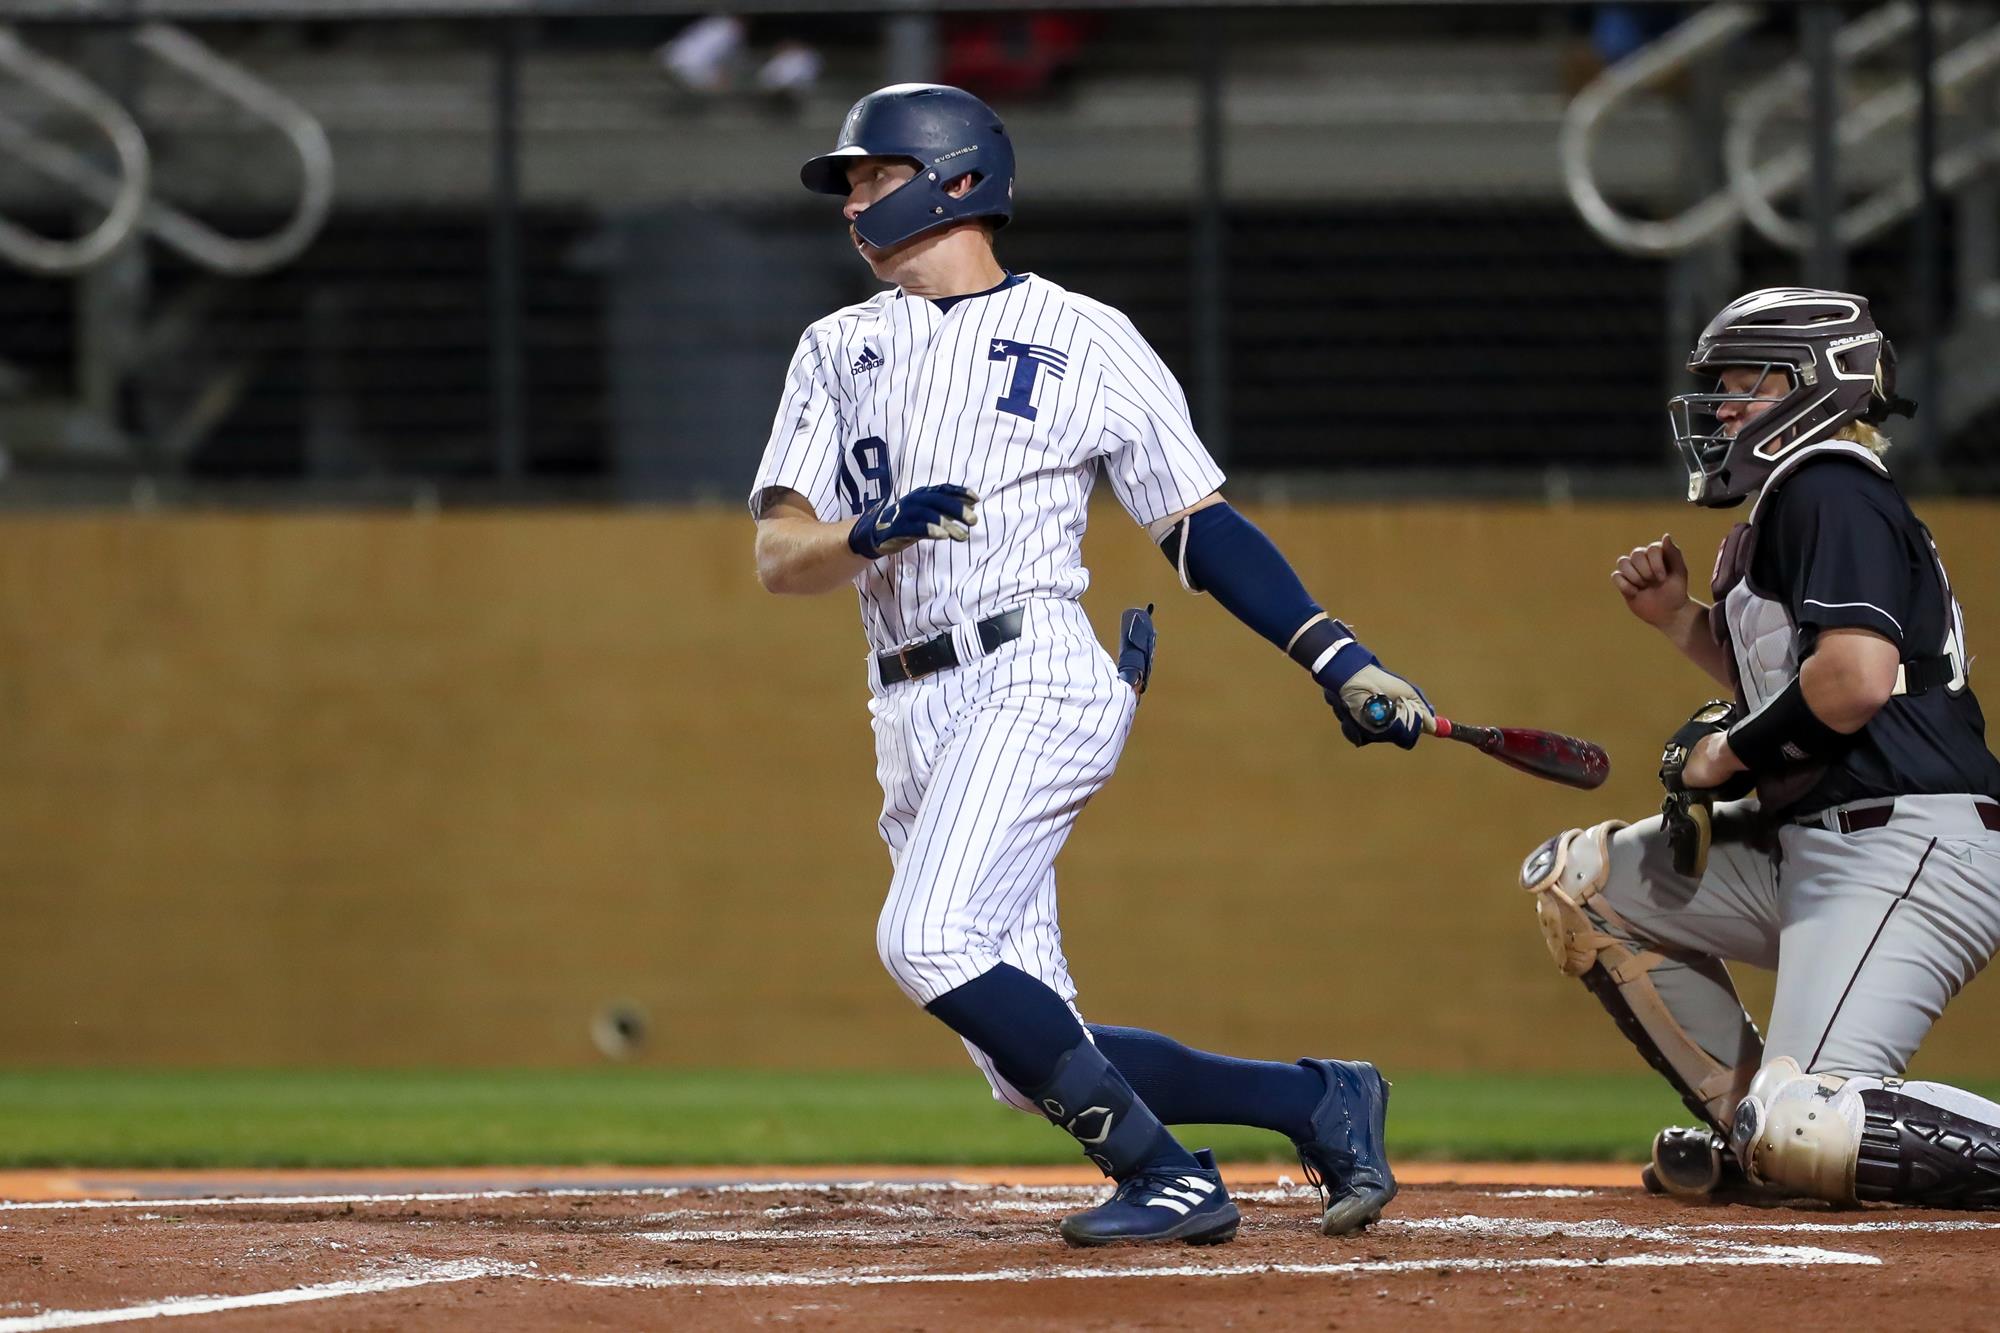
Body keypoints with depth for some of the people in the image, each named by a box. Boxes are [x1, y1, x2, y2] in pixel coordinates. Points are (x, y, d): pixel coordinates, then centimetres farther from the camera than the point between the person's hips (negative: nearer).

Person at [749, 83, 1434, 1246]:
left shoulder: (1084, 338, 7)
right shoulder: (840, 351, 18)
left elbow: (1199, 526, 7)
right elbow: (779, 558, 9)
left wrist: (1340, 661, -3)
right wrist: (873, 533, -13)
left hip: (1032, 681, -5)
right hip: (911, 720, 5)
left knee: (930, 941, -28)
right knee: (1029, 1059, -2)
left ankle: (1165, 1172, -17)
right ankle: (1318, 1101, 12)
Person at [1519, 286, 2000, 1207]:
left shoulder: (1831, 492, -11)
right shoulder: (1790, 507, 21)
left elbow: (1857, 677, -25)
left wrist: (1727, 753, -10)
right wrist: (1684, 622, 18)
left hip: (1904, 853, -11)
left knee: (1798, 1134, -23)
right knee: (1574, 880, 18)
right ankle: (1750, 1119, 15)